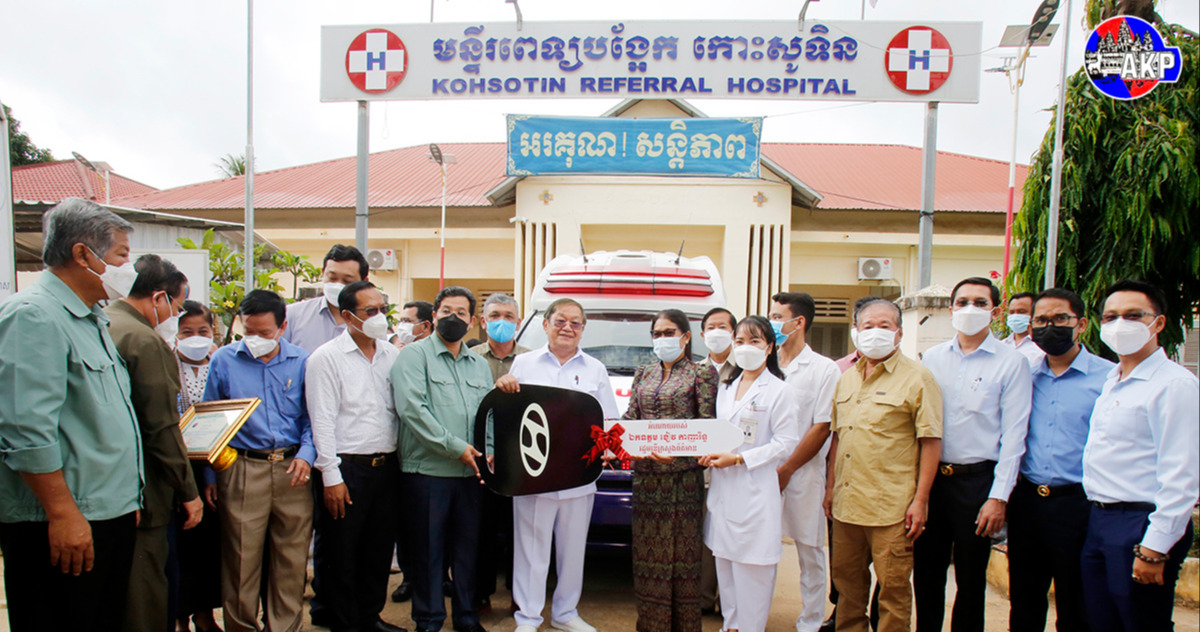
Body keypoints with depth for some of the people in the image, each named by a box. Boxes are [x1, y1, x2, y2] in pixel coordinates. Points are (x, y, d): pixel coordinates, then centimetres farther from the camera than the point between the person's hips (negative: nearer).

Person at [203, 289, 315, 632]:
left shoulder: (302, 362, 5)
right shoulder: (223, 360, 5)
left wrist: (306, 454, -8)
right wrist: (209, 474, 4)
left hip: (292, 470, 1)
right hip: (242, 470, -1)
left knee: (291, 559, 6)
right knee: (241, 559, 3)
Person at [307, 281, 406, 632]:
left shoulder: (393, 356, 9)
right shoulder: (326, 358, -6)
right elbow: (322, 422, -10)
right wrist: (331, 478, -14)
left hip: (387, 467, 5)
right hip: (347, 468, -5)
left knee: (379, 550, 15)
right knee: (340, 555, 6)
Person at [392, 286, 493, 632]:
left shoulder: (479, 364, 16)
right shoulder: (415, 354, -3)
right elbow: (412, 410, -14)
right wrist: (456, 448, -16)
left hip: (470, 473, 5)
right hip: (427, 470, -5)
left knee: (468, 548, 12)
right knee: (428, 550, 5)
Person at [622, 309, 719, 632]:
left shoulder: (701, 373, 0)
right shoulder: (643, 373, 15)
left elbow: (706, 425, -7)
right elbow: (631, 417, 11)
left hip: (682, 474, -4)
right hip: (645, 472, 4)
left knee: (682, 548, 2)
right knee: (648, 548, 8)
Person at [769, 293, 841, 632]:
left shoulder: (824, 370, -4)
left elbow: (822, 428, -8)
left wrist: (785, 471, -9)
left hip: (803, 475, -3)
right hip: (762, 474, 4)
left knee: (809, 552, 7)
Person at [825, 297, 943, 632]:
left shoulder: (917, 378, -6)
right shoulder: (846, 379, 13)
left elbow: (931, 441, -9)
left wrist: (920, 500, -12)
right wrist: (830, 486, 14)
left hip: (891, 506, -6)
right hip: (846, 502, 6)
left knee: (893, 586, 4)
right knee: (847, 579, 16)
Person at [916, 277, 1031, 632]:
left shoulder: (1011, 363, -4)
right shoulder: (932, 358, 7)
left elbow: (1013, 435, -7)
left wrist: (999, 497, -11)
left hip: (976, 480, -3)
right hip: (930, 477, 3)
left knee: (970, 580, 8)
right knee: (926, 573, 11)